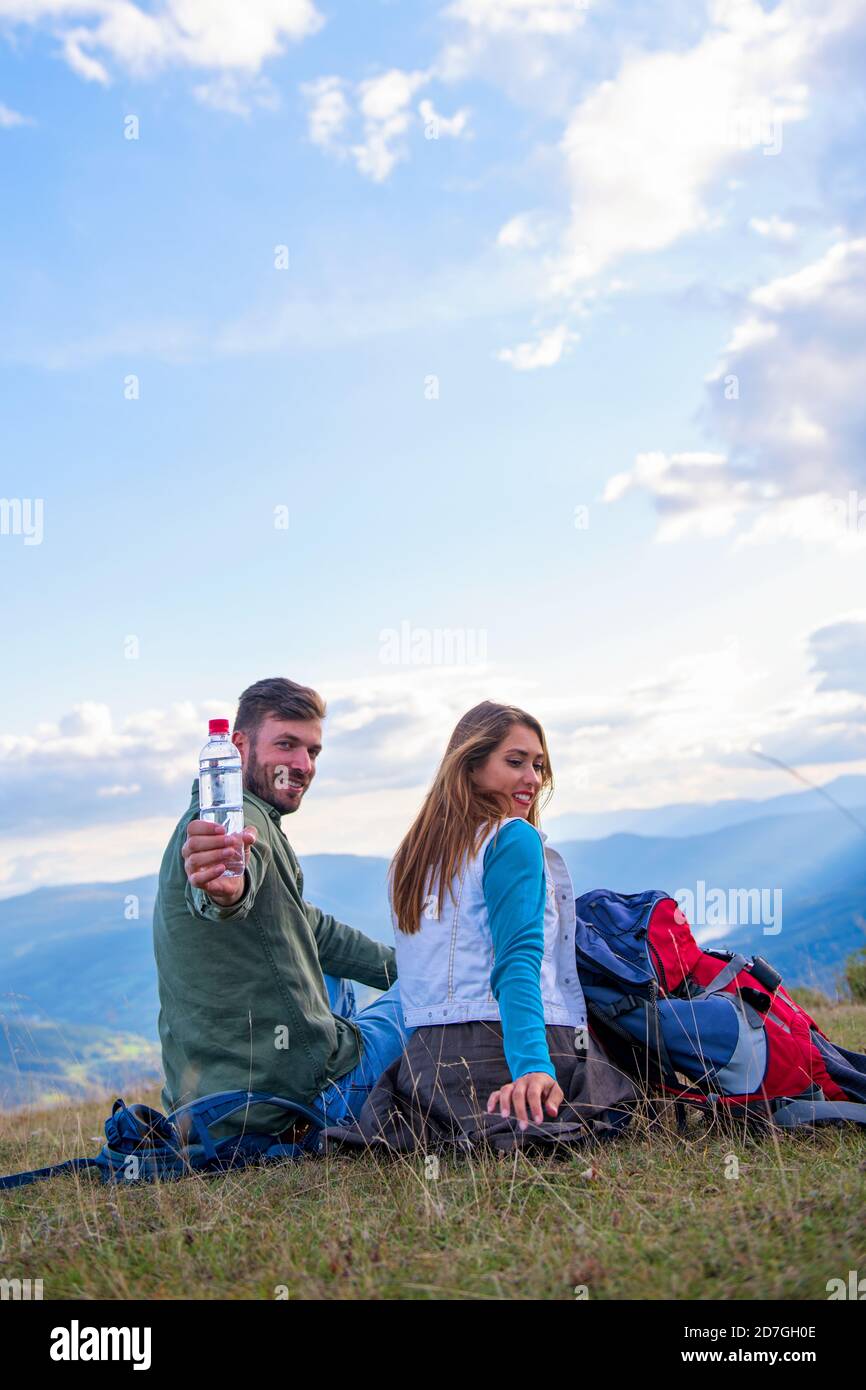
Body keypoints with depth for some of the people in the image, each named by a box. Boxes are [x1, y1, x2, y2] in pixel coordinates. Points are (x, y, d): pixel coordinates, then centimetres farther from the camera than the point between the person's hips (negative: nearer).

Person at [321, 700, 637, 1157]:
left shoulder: (410, 853, 19)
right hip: (499, 1046, -7)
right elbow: (517, 961, -19)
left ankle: (414, 1127, -1)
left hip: (424, 1056, 8)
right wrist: (532, 1066, -28)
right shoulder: (514, 838, -5)